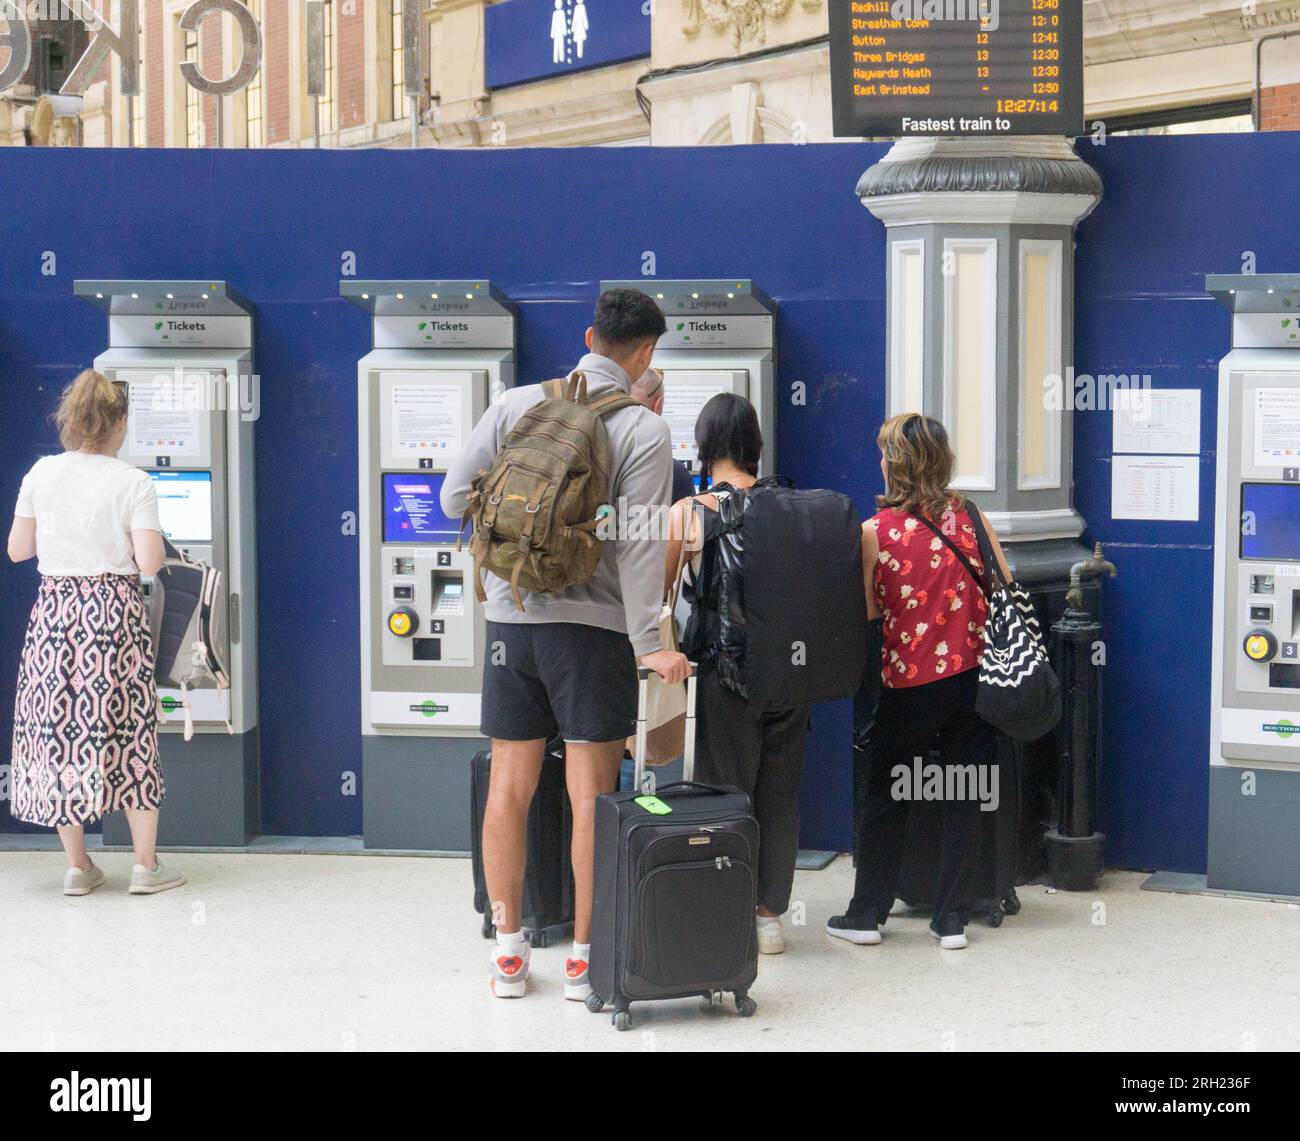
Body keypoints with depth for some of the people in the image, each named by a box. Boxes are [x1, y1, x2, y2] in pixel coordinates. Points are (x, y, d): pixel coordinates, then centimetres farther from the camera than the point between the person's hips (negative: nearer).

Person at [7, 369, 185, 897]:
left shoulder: (41, 474, 1)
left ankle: (77, 866, 15)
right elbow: (149, 562, -13)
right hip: (115, 611, -3)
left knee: (58, 734, 10)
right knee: (129, 735, 7)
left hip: (55, 611, 3)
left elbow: (17, 550, 7)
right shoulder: (133, 483, -8)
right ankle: (146, 864, 12)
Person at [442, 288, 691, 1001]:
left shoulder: (516, 405, 3)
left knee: (509, 788, 9)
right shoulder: (643, 430, -6)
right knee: (591, 794, 2)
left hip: (510, 616, 4)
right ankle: (584, 958, 6)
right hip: (591, 624, -3)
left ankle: (508, 954, 16)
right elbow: (638, 542, -13)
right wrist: (647, 642, -13)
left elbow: (456, 495, 3)